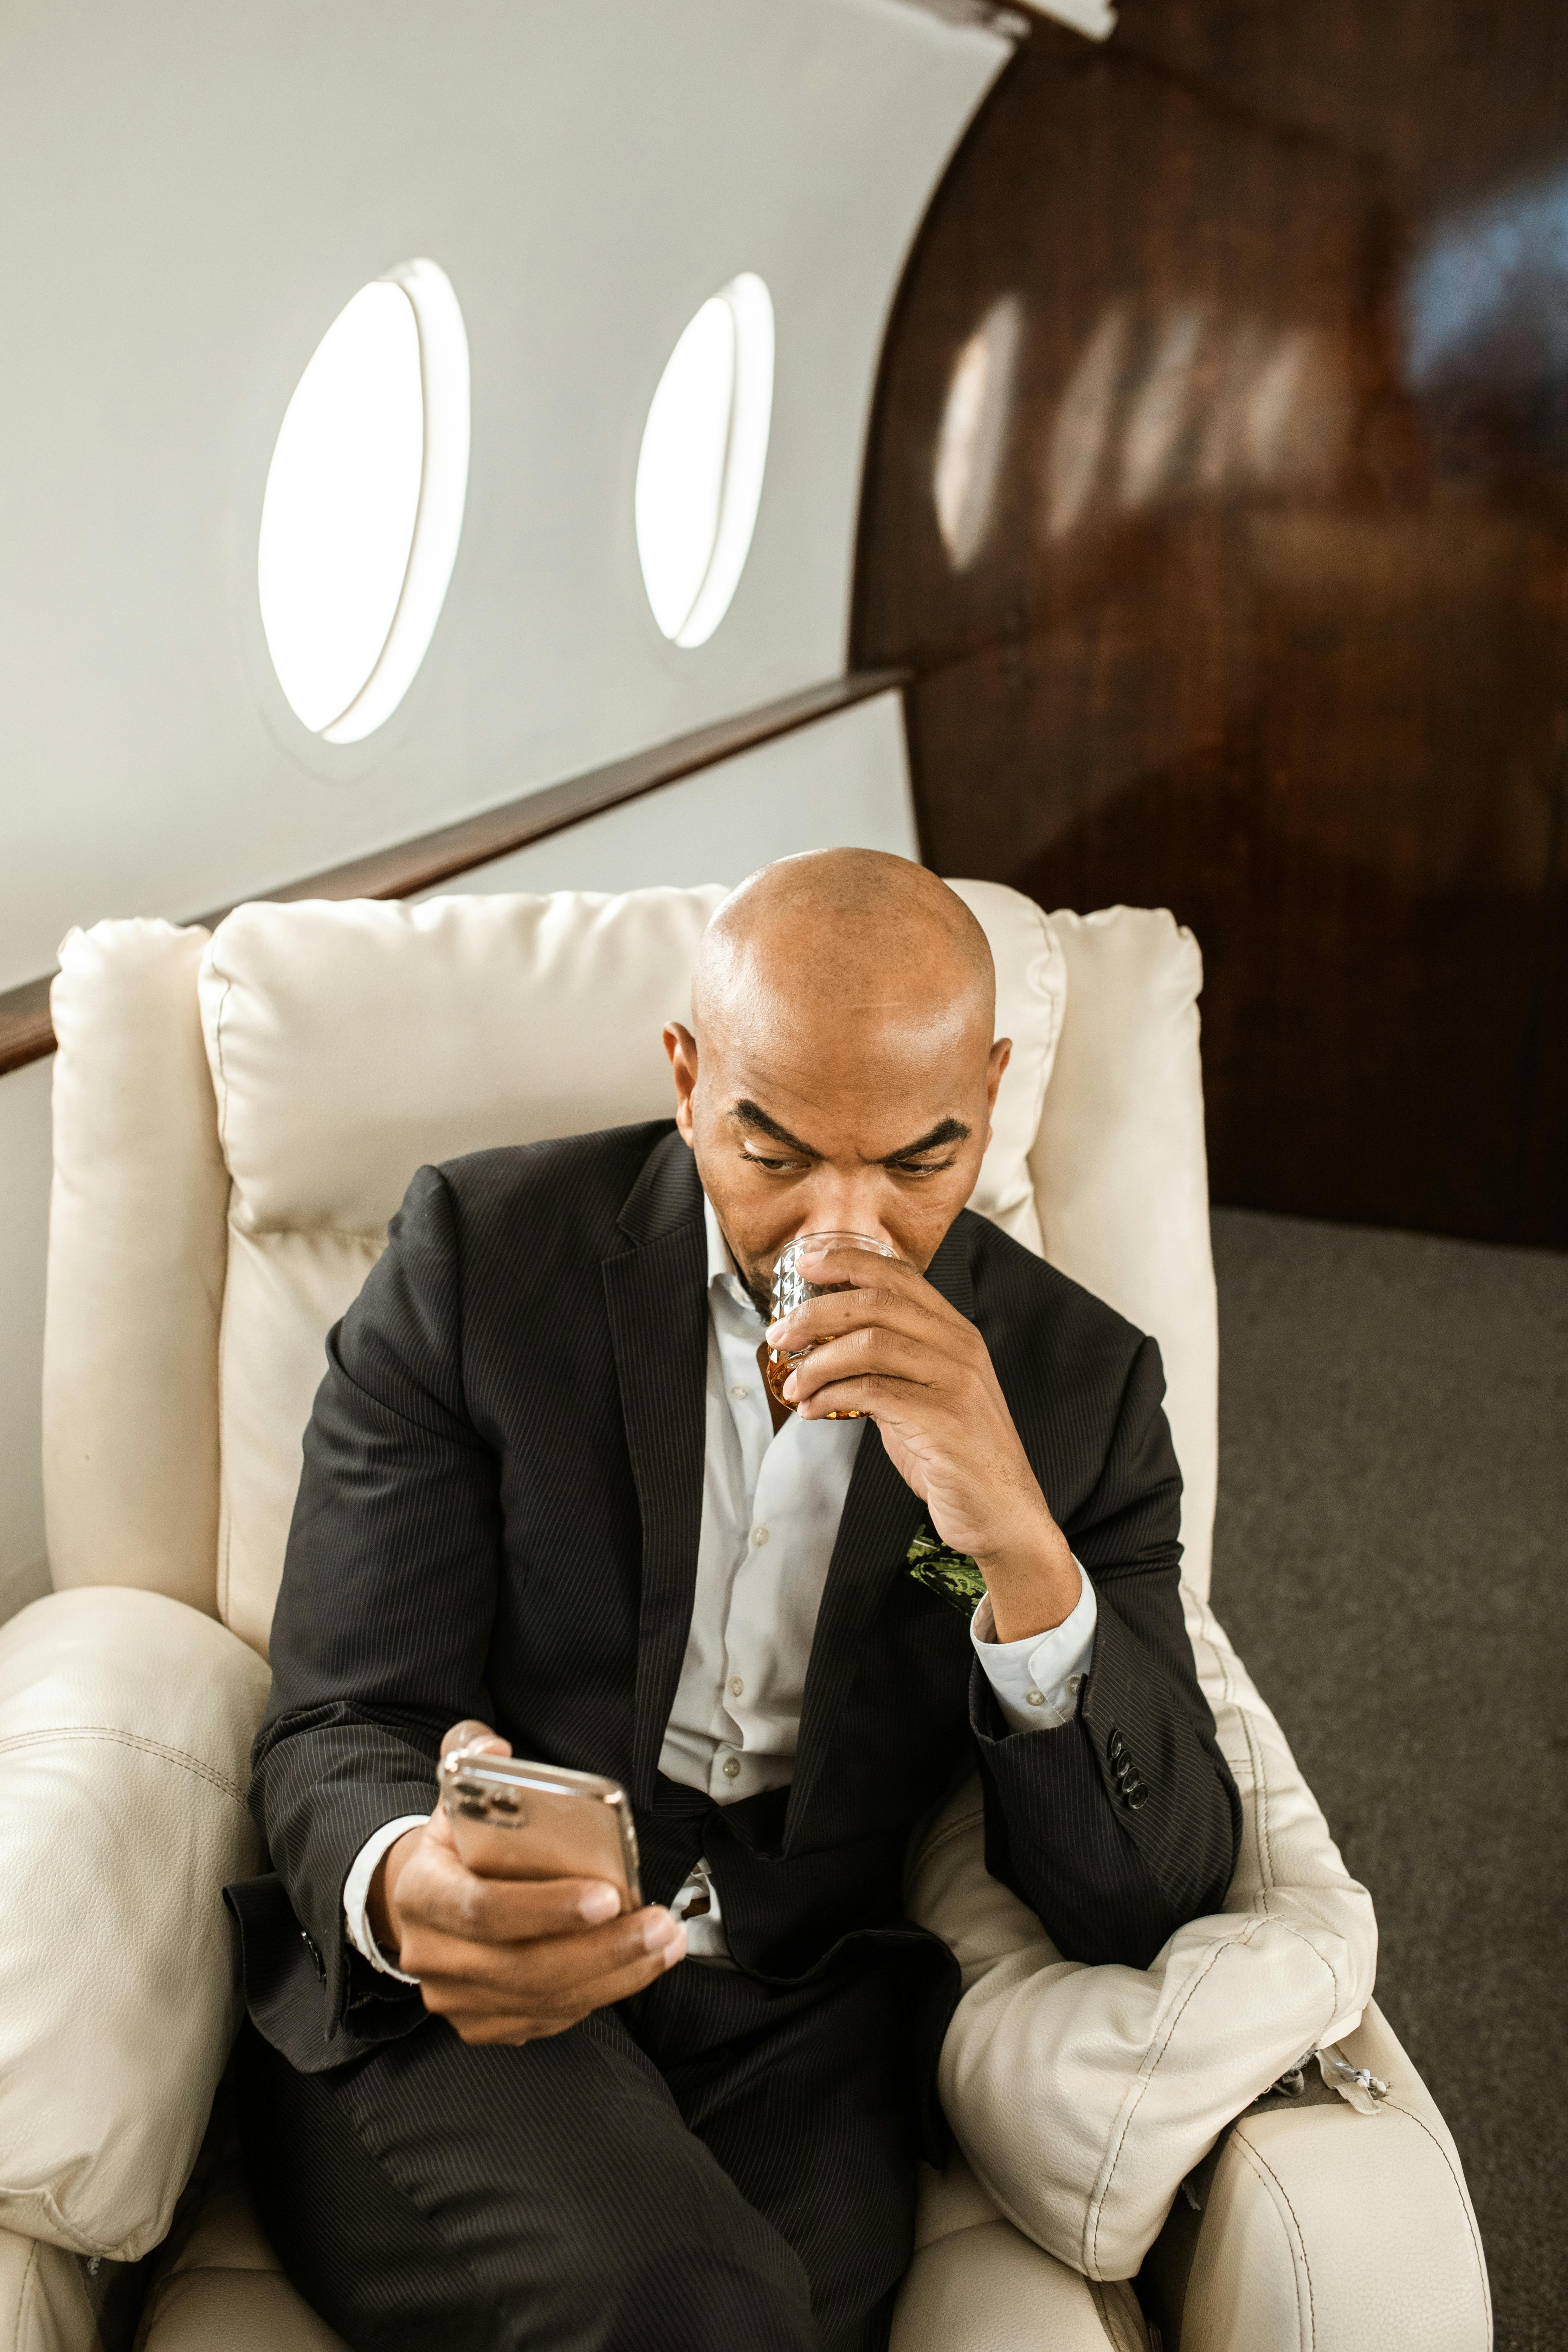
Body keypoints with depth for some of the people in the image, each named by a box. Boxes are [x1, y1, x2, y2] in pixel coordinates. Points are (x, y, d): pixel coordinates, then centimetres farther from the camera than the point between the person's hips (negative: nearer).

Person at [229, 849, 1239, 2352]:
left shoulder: (1078, 1382, 1)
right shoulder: (477, 1255, -2)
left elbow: (1148, 1902, -4)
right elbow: (339, 1731, -3)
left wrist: (1021, 1548, -22)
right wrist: (406, 1886, -28)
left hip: (794, 2041, 2)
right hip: (446, 2005, -2)